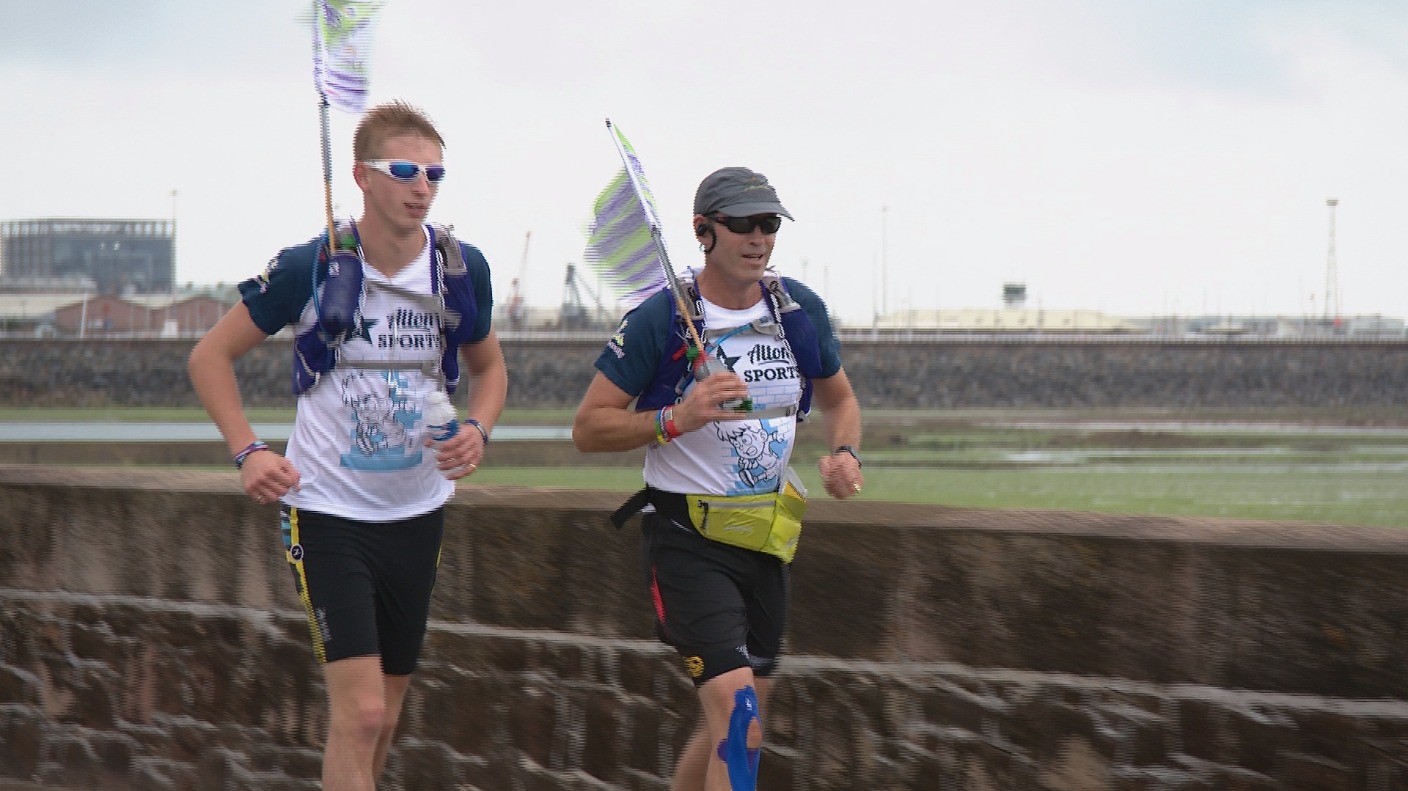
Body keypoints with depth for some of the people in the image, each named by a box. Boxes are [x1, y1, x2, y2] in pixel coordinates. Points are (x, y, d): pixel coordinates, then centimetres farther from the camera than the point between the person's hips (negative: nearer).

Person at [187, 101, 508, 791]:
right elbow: (211, 355, -1)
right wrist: (248, 452, -12)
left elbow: (489, 367, 17)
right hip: (326, 509, -5)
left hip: (417, 513, 5)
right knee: (359, 711, -16)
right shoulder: (311, 267, -13)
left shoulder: (462, 270, -2)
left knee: (382, 717, 14)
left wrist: (477, 430, -4)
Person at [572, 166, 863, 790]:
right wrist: (677, 419, -25)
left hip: (767, 535, 6)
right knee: (737, 718, -19)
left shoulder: (802, 310, 2)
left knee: (731, 722, 14)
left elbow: (838, 397, 20)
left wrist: (845, 453, -1)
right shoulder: (660, 318, -13)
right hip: (687, 536, -6)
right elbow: (588, 428, -11)